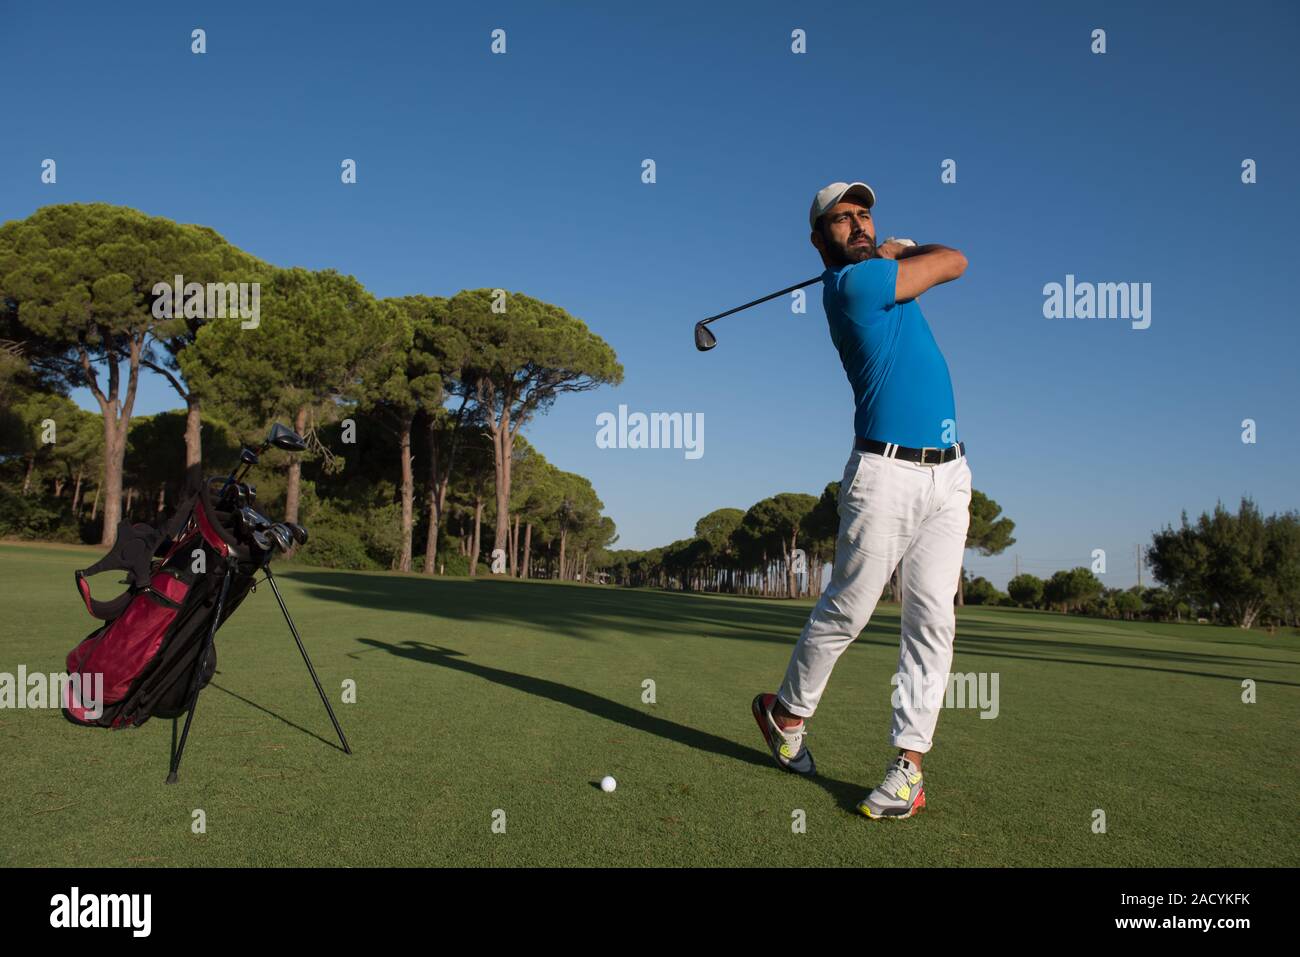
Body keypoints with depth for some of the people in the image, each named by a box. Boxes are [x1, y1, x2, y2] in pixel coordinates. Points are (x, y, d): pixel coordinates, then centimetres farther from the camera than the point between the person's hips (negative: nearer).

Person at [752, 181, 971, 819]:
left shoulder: (885, 275, 18)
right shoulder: (853, 283, -9)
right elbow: (953, 261, 2)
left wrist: (896, 250, 19)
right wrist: (903, 253, 18)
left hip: (949, 473, 8)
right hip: (886, 473, -7)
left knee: (932, 619, 0)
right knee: (847, 610, 1)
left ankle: (909, 763, 4)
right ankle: (787, 711, 25)